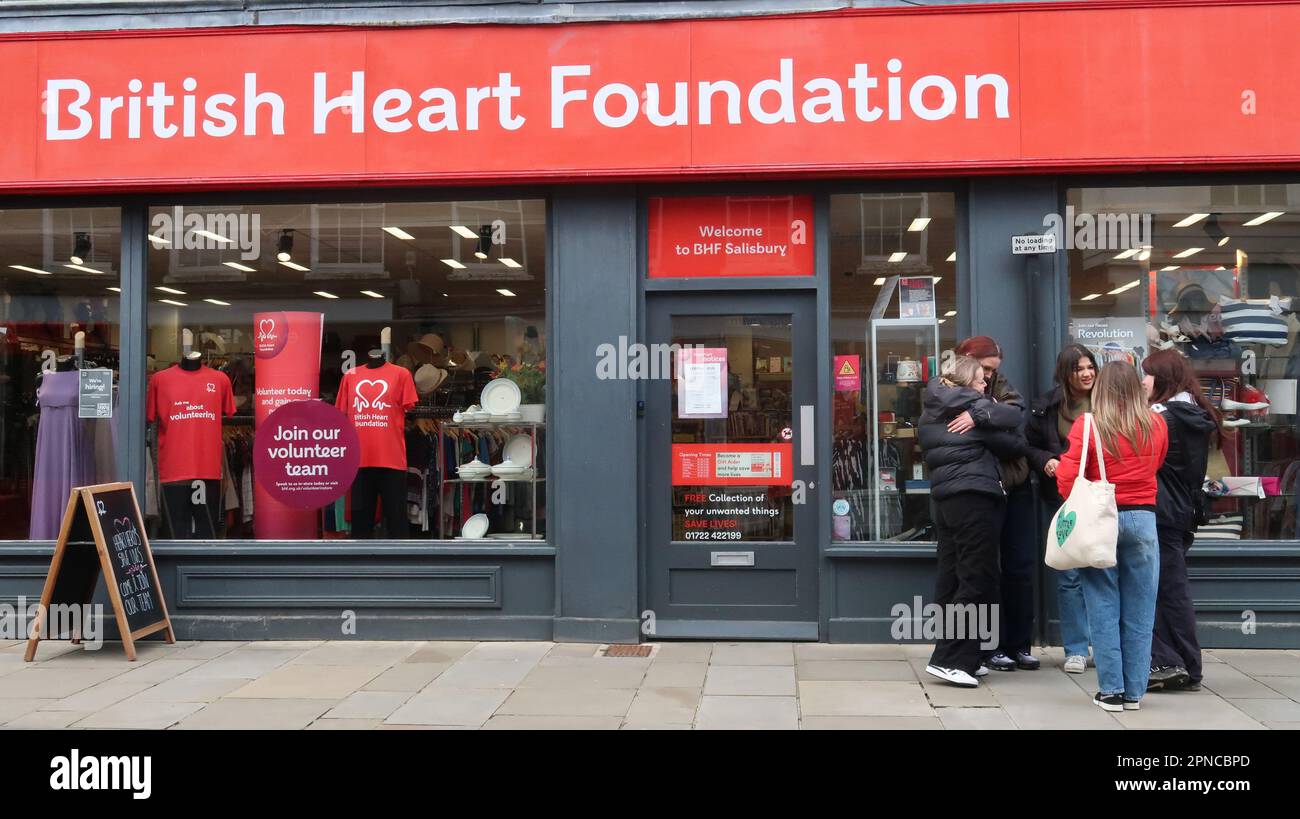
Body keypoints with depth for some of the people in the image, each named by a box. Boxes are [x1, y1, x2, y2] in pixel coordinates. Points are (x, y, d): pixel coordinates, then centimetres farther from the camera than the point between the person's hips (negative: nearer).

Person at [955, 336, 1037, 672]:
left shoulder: (999, 385, 9)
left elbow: (1016, 412, -12)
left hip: (1015, 487, 5)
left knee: (1022, 567, 8)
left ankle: (1020, 644, 19)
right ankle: (992, 647, 12)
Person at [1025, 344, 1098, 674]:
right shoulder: (1046, 407, 3)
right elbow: (1029, 446, 11)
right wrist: (1045, 461, -8)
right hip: (1062, 498, 1)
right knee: (1069, 576, 4)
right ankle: (1076, 650, 13)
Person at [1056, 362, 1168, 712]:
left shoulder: (1087, 425, -8)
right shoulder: (1156, 425, 2)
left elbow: (1067, 478, -9)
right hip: (1142, 519, 2)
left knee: (1104, 609, 6)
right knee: (1138, 612, 8)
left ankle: (1111, 690, 8)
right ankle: (1134, 691, 14)